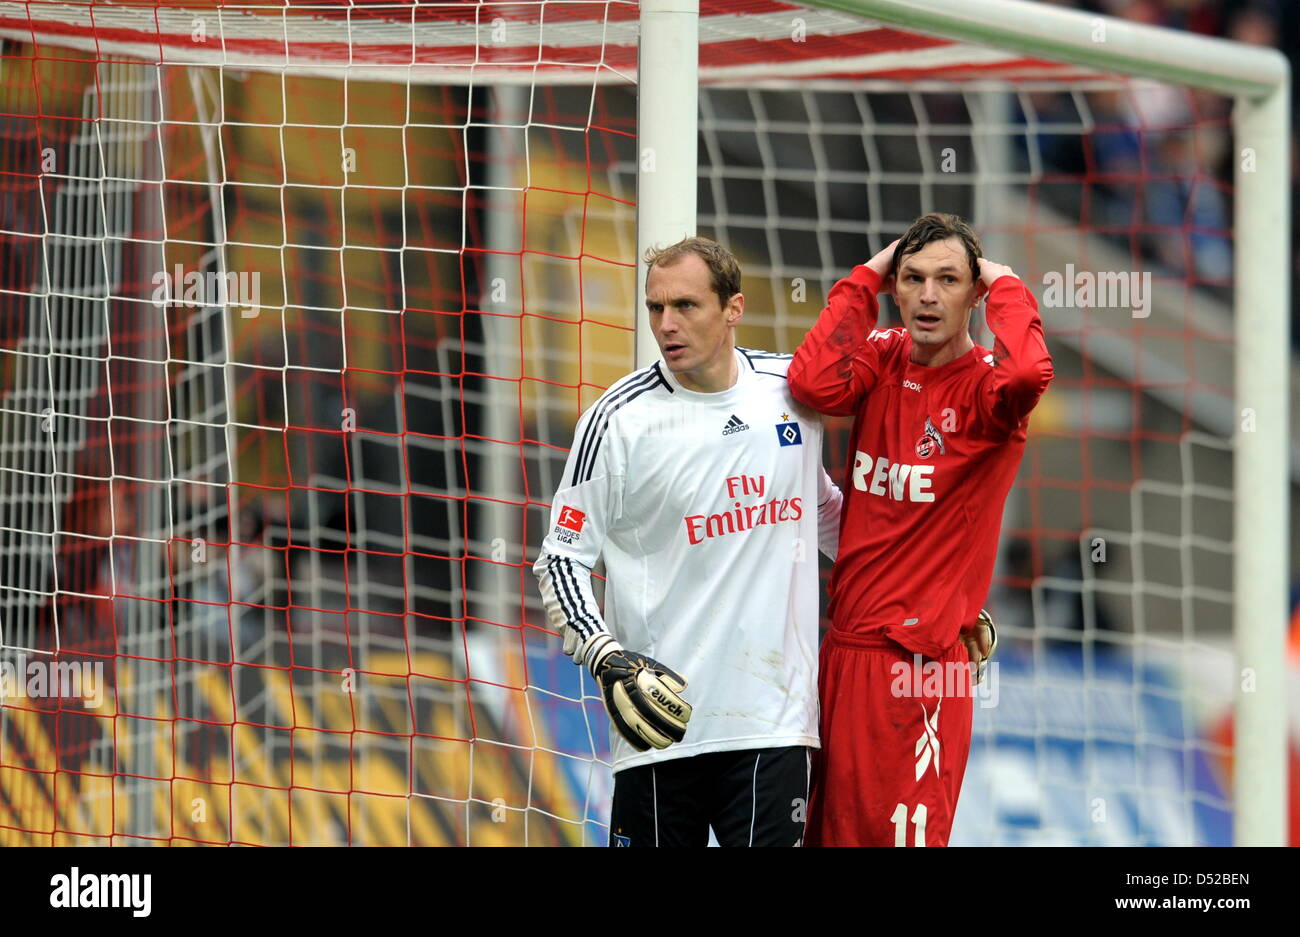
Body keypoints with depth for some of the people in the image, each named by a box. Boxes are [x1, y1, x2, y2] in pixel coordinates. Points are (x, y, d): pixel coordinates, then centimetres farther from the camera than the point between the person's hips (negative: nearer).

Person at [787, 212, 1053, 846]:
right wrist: (867, 278, -7)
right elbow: (815, 384, -14)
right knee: (823, 831, 10)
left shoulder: (984, 385, -8)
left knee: (896, 832, -3)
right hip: (844, 645, 5)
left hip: (918, 659, -5)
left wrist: (1004, 285, -15)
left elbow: (1028, 374, -33)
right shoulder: (882, 359, 6)